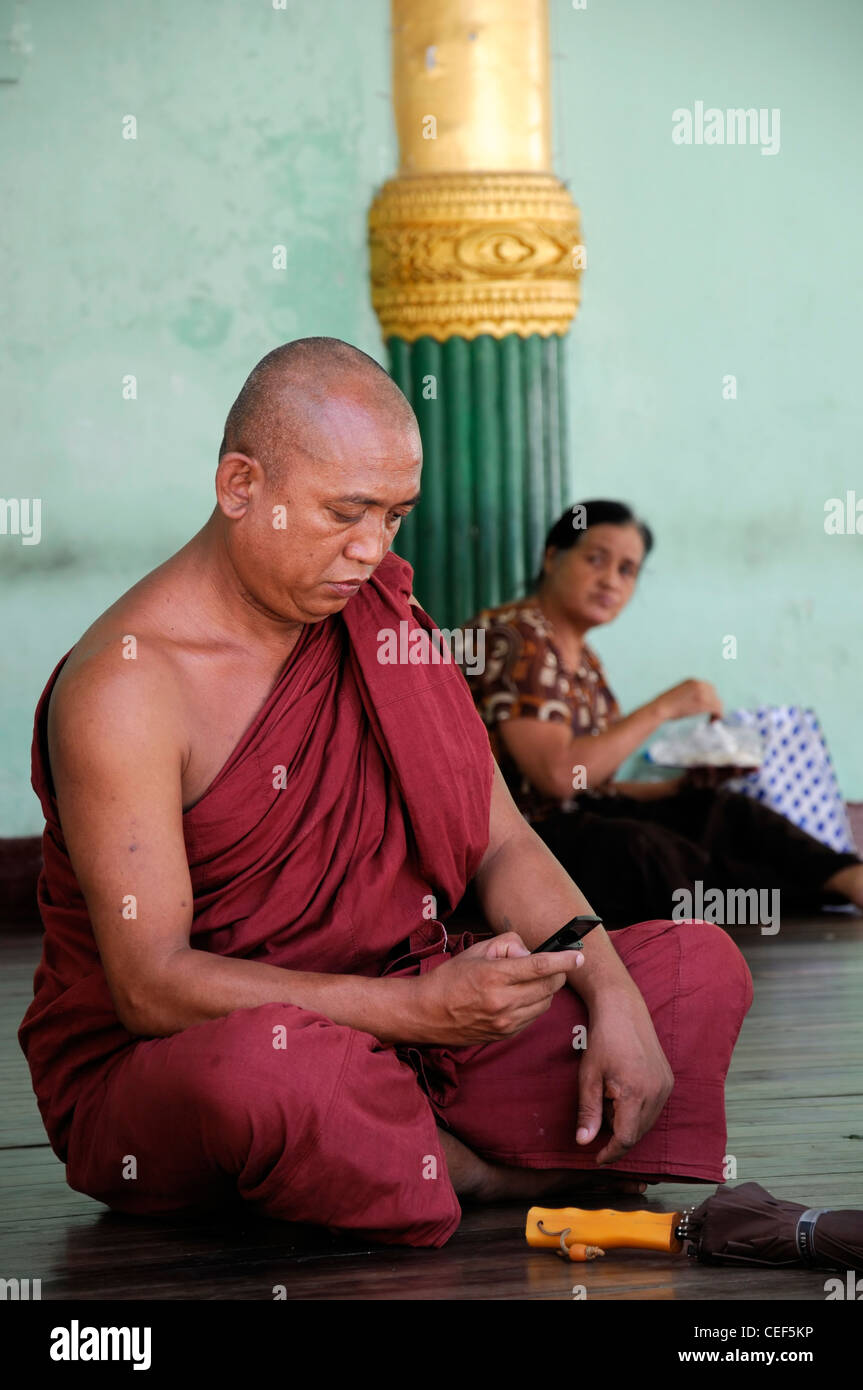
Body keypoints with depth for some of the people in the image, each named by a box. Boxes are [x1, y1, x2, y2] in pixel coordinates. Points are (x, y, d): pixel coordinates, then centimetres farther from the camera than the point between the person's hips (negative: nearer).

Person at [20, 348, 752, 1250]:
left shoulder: (379, 618, 5)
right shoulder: (125, 687, -19)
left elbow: (500, 844, 7)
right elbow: (151, 985, -25)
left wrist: (612, 993, -12)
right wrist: (417, 1009, -32)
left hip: (370, 1031, 7)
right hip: (146, 1070, -7)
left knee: (698, 966, 1)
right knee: (269, 1060, -44)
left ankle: (416, 1156, -15)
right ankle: (473, 1172, -12)